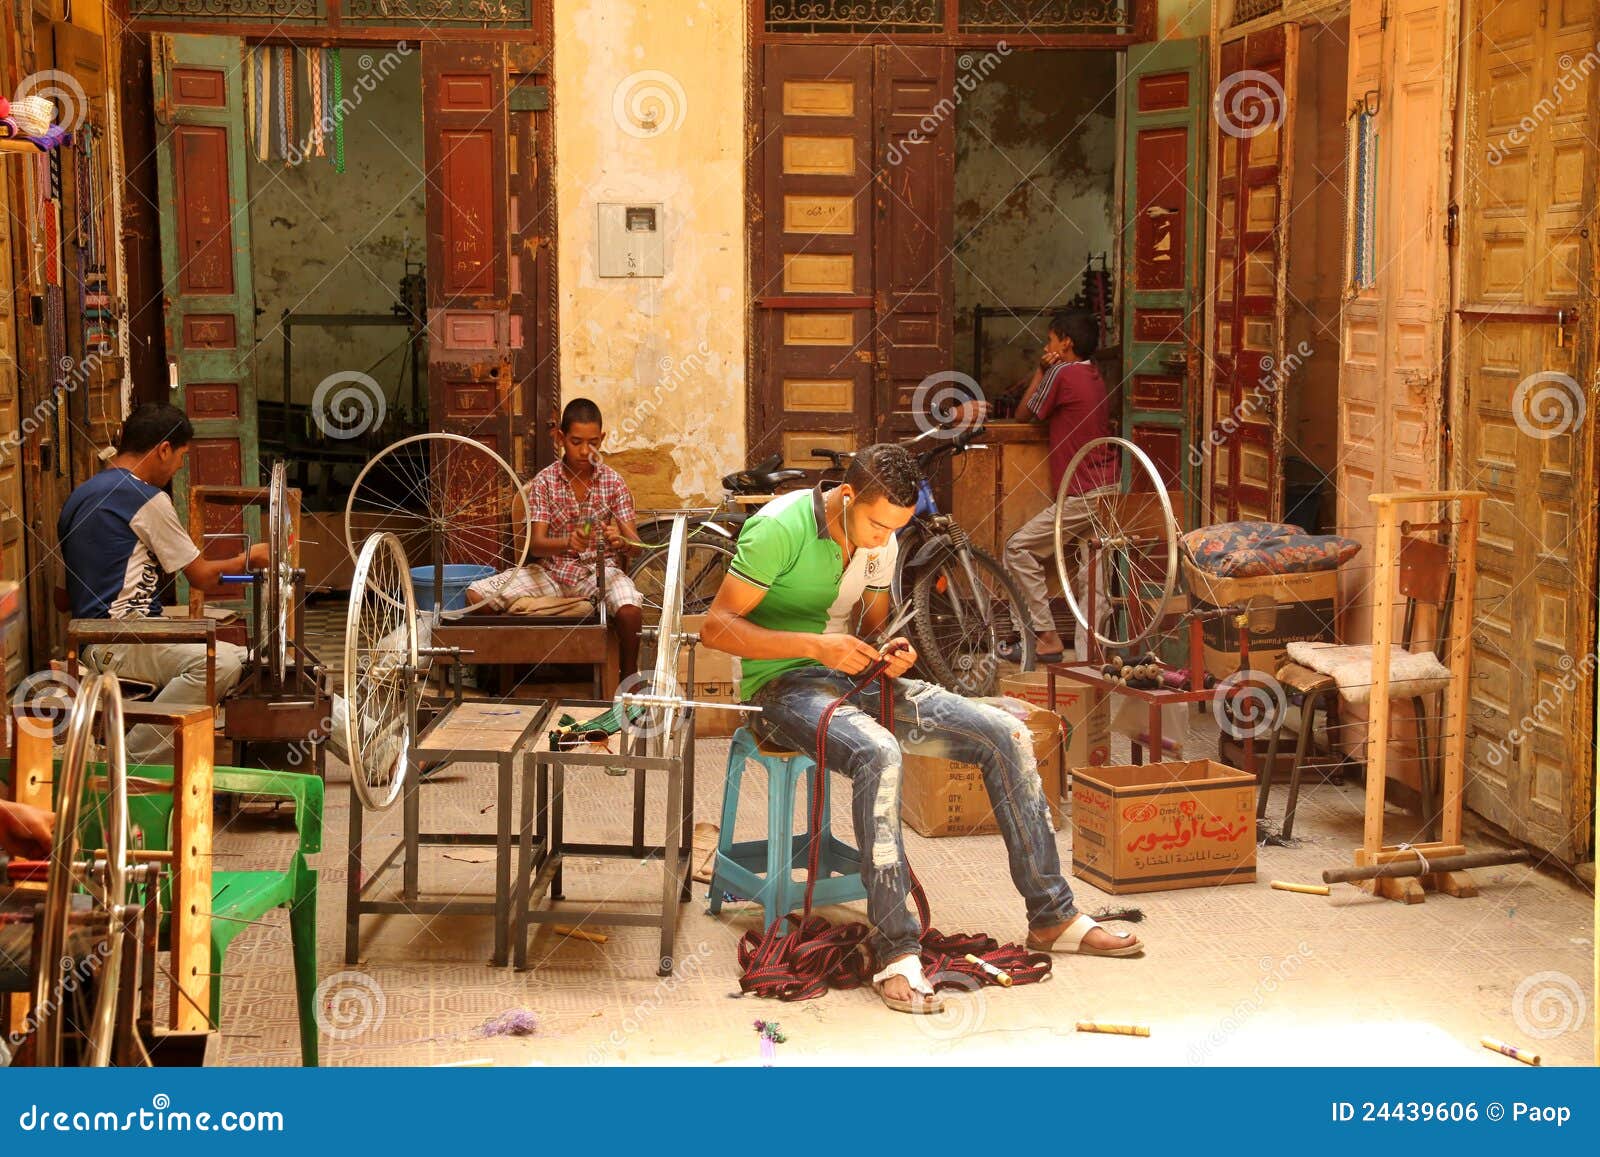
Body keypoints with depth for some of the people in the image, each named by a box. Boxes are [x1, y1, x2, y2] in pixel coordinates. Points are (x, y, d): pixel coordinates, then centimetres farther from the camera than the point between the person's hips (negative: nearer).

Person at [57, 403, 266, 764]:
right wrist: (249, 558, 16)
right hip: (117, 642, -10)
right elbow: (202, 577, -3)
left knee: (239, 657, 15)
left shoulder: (82, 494, 20)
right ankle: (135, 763, -20)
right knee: (221, 663, -28)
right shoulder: (146, 498, -9)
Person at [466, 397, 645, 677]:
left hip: (600, 568, -1)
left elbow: (634, 543, -7)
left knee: (630, 610, -35)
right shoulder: (544, 482, -4)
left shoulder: (612, 482, -3)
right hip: (552, 569, 1)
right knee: (476, 595, -17)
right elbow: (536, 544, -12)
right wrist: (568, 543, -35)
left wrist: (620, 541, -33)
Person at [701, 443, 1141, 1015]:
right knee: (879, 755, -40)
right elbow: (716, 626, -19)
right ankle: (896, 953, -36)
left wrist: (888, 653, -5)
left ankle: (1052, 916, 1)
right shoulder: (781, 528, -16)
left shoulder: (880, 541, 7)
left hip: (854, 676, 7)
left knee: (1007, 735, -7)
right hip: (784, 684, -7)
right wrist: (817, 645, -27)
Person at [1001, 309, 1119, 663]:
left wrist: (1040, 372, 9)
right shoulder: (1095, 376, 15)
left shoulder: (1061, 373, -10)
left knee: (1018, 548, -3)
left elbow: (1024, 414, 0)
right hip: (1108, 491, 9)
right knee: (1093, 575, 9)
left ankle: (1046, 637, -4)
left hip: (1083, 495, -9)